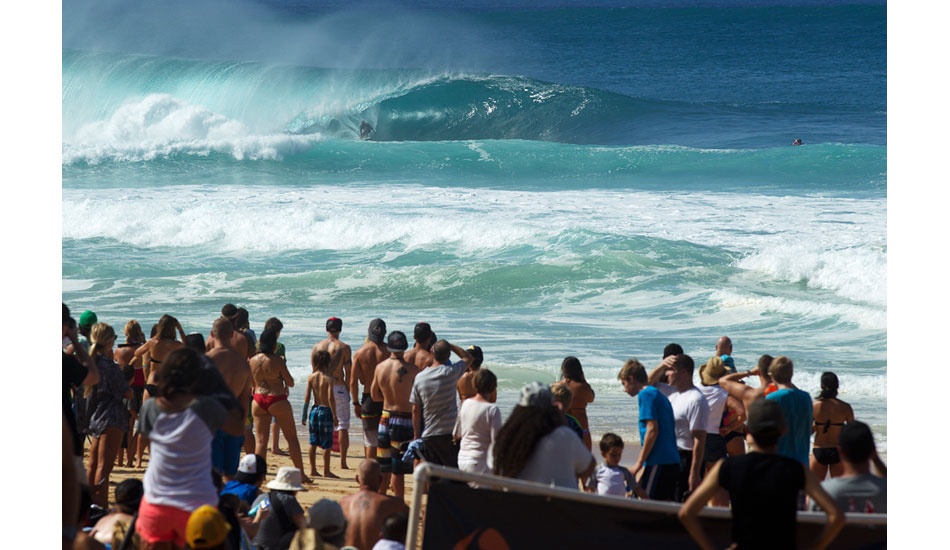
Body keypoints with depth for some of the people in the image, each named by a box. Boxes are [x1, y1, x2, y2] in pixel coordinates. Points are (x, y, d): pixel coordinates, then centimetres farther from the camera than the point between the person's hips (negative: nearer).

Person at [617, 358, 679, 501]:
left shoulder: (646, 394, -6)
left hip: (658, 462, -9)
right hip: (672, 462, 9)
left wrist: (639, 464, -11)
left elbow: (652, 430, -15)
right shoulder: (661, 395, 21)